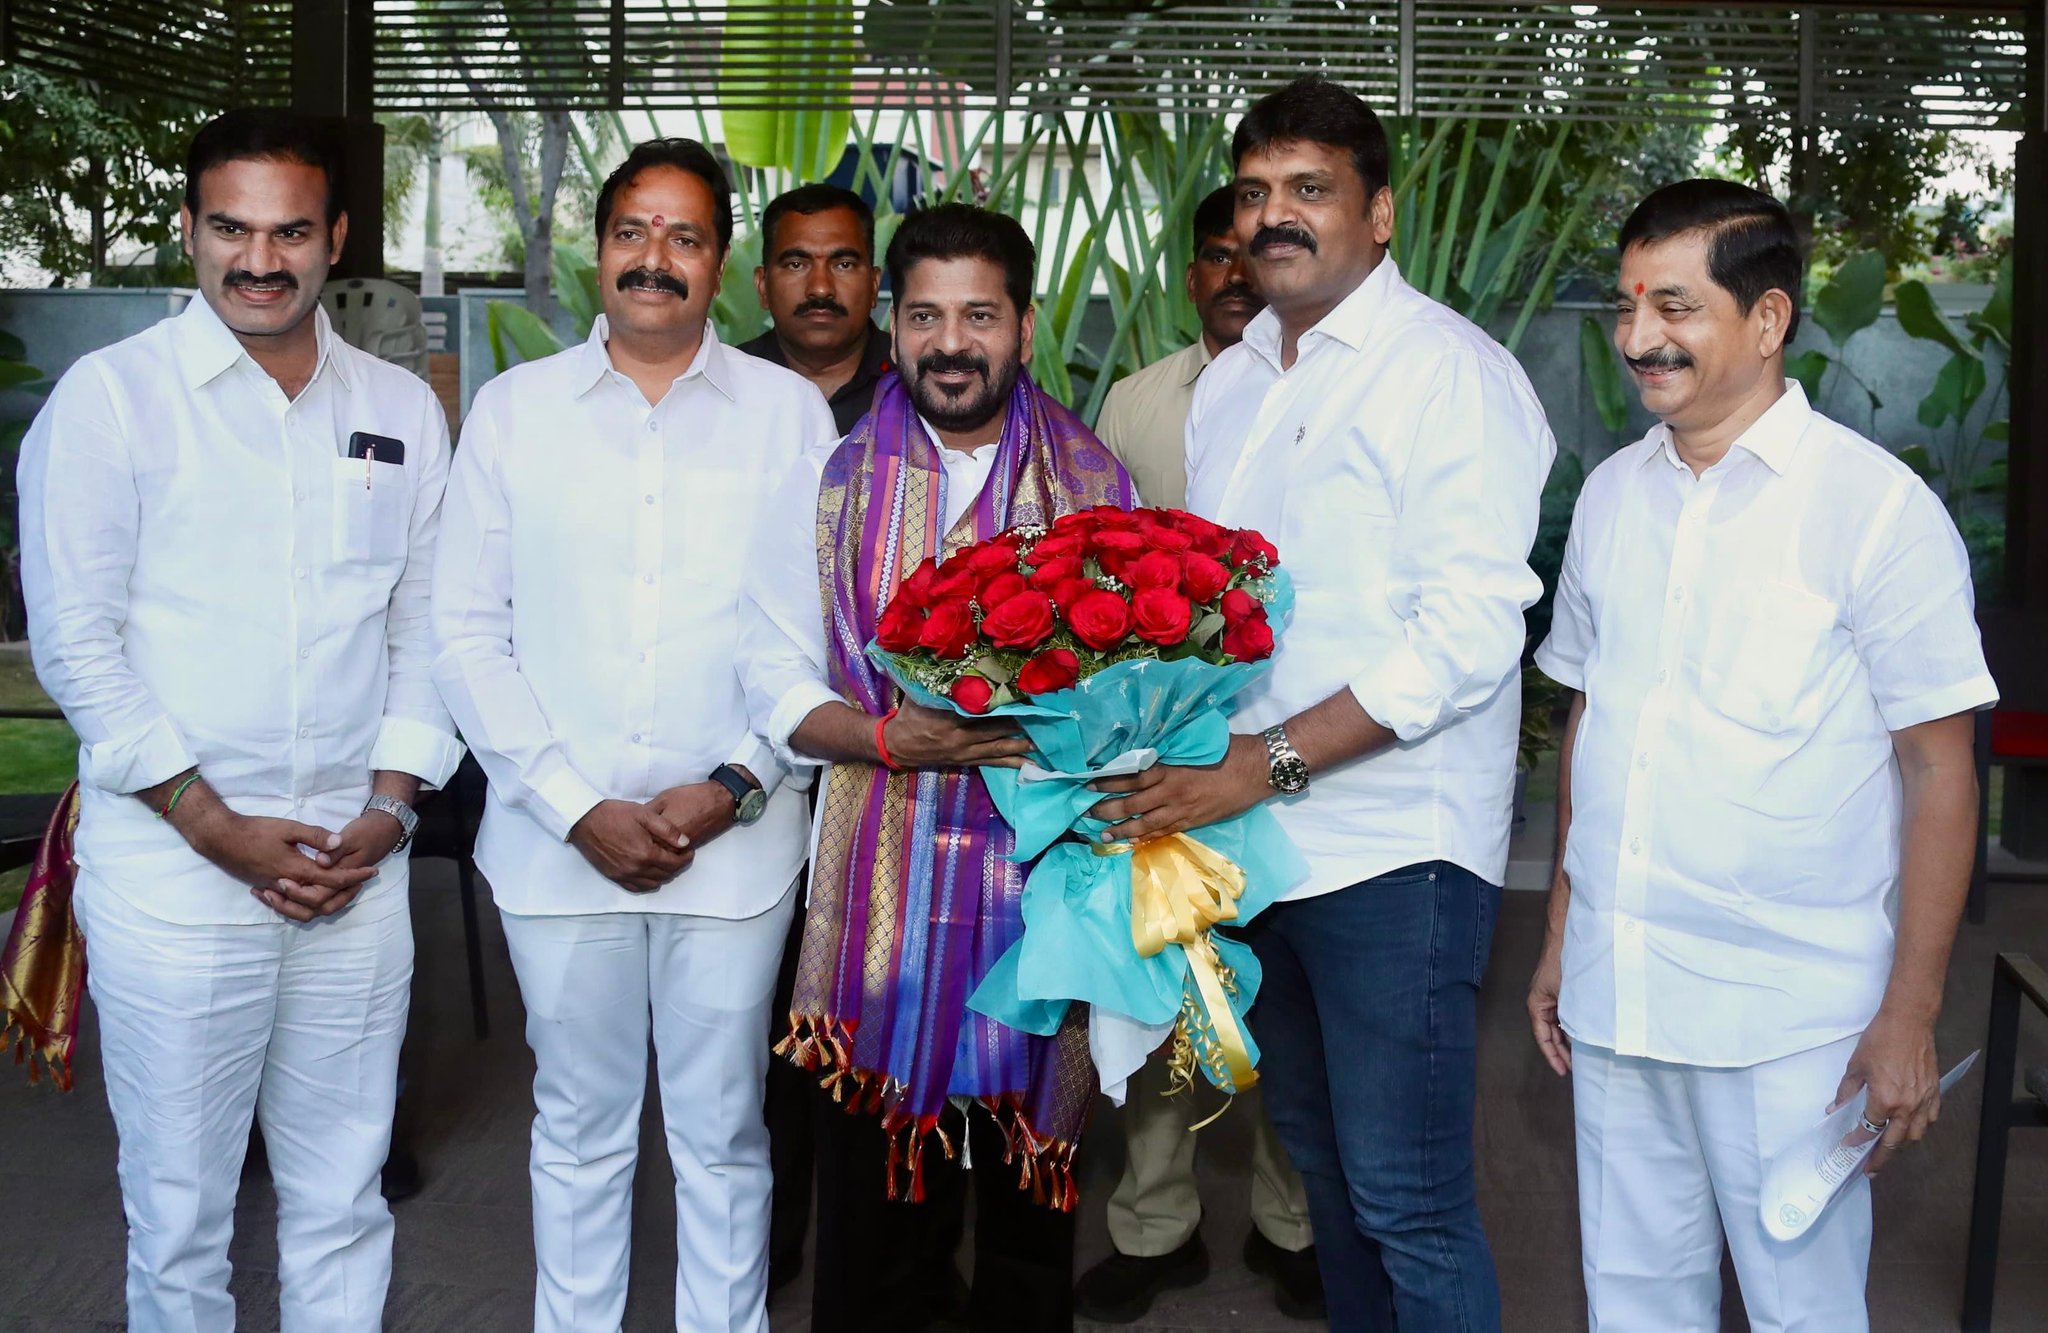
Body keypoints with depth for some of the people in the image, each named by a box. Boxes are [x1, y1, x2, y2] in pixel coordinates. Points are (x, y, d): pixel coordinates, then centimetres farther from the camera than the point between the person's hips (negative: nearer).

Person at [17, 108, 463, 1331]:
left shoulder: (403, 411, 8)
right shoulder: (110, 396, -3)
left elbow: (423, 626, 10)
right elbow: (76, 643, -7)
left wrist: (390, 807, -2)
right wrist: (216, 827, -11)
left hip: (357, 864, 3)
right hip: (172, 866, -3)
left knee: (344, 1203, 13)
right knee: (179, 1214, 7)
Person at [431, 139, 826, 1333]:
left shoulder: (787, 410, 2)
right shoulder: (513, 408, 4)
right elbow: (469, 632, 1)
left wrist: (735, 785, -11)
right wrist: (577, 809, -8)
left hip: (735, 842, -1)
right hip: (557, 840, 1)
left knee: (722, 1133, 11)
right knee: (580, 1131, 14)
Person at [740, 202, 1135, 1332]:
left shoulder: (1098, 485, 5)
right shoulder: (830, 488, 5)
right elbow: (777, 686, 3)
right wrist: (889, 739, -14)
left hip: (1049, 883, 1)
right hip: (884, 888, 0)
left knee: (1036, 1181, 12)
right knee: (875, 1187, 7)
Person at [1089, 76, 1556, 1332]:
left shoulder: (1449, 370, -10)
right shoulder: (1229, 383, 13)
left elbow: (1472, 631, -18)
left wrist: (1271, 760, -23)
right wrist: (1168, 747, 2)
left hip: (1396, 849, -7)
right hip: (1256, 838, 7)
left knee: (1407, 1201, -3)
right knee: (1322, 1160, 19)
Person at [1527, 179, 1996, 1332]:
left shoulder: (1875, 504, -10)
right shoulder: (1612, 493, 7)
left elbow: (1940, 770, -9)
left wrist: (1910, 1015, -10)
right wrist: (1562, 934, 13)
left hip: (1787, 1017, -5)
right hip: (1614, 994, 5)